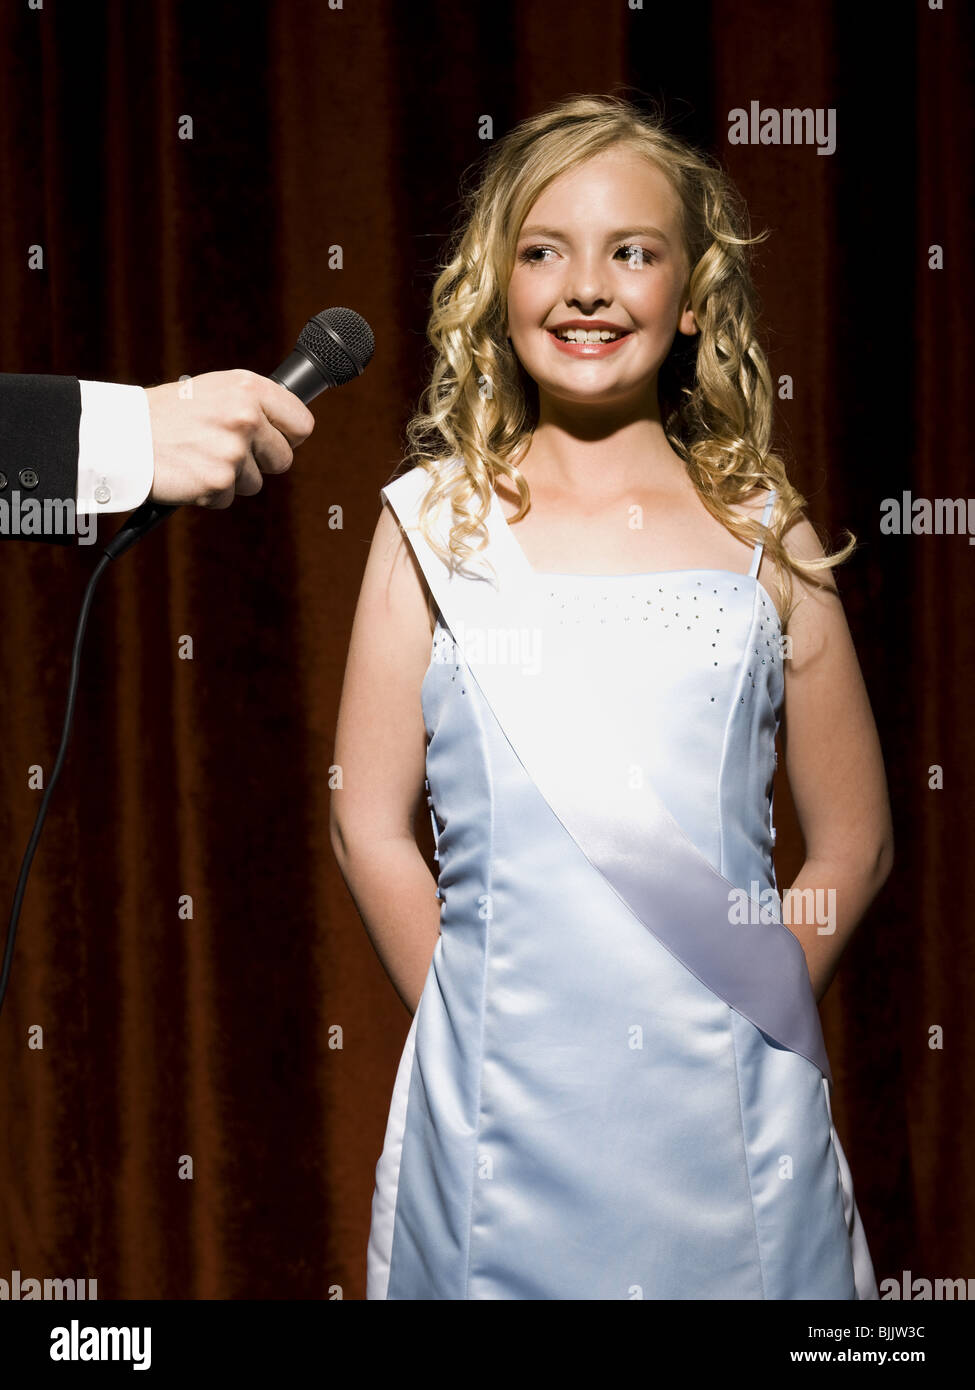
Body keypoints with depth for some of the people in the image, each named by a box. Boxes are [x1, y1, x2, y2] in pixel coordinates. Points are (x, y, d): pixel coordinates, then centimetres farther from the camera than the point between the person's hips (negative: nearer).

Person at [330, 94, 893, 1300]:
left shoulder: (762, 531, 3)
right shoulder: (438, 521, 2)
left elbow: (853, 841, 7)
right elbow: (370, 826, 3)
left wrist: (734, 1022, 2)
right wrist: (480, 1036, 1)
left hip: (728, 1103, 1)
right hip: (502, 1104, 0)